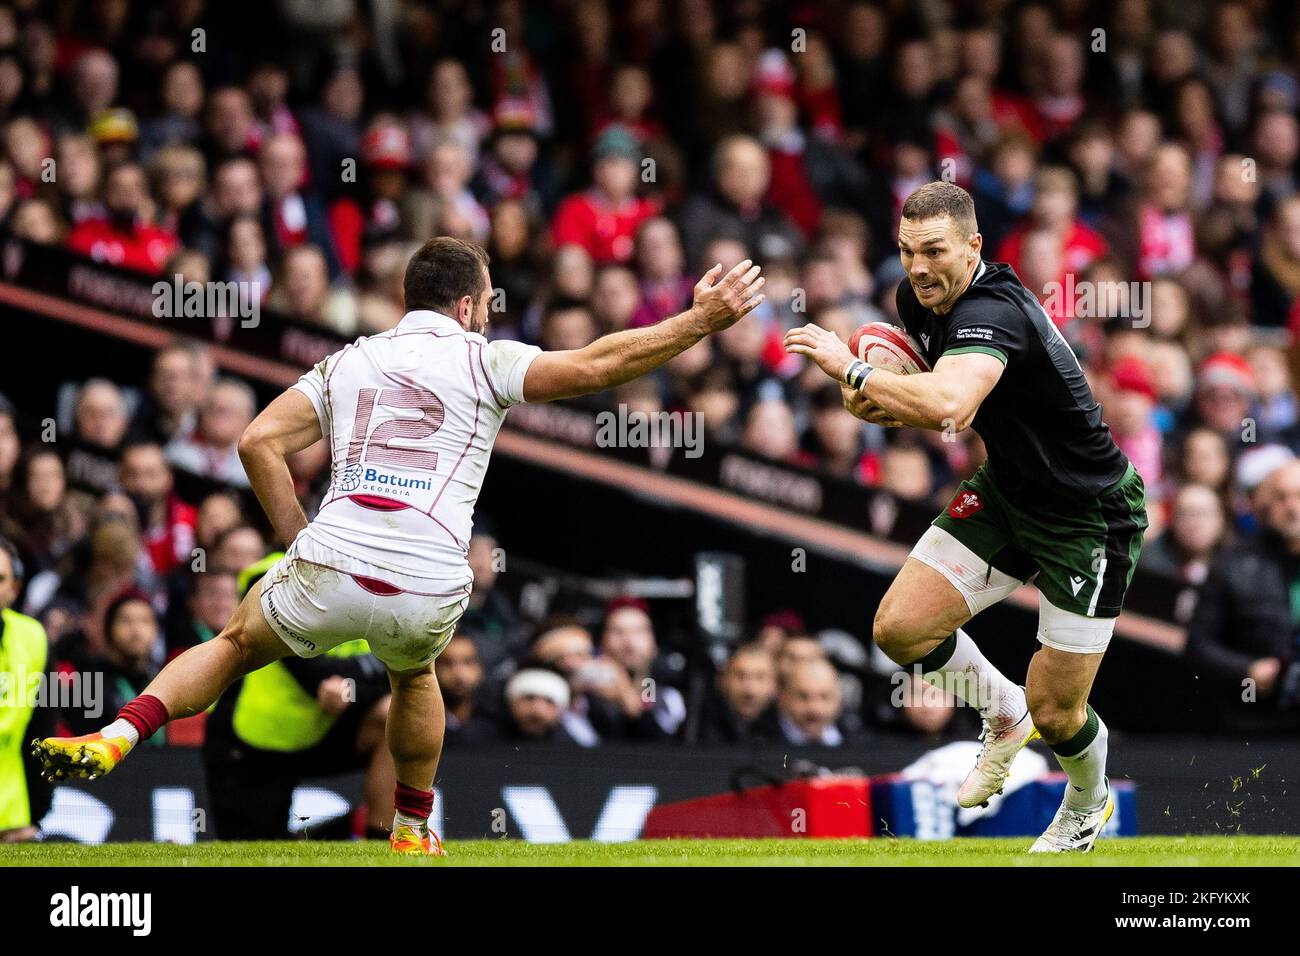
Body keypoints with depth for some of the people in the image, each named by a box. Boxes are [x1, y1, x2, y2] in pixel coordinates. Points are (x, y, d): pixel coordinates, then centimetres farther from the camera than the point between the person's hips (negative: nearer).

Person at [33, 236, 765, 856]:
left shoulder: (348, 363, 17)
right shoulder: (481, 359, 7)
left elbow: (260, 443, 9)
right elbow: (594, 366, -3)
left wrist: (301, 541, 14)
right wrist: (702, 321, 2)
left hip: (329, 572, 1)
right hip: (429, 593, -1)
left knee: (233, 647, 24)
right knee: (415, 674, 35)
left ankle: (116, 738, 2)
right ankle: (413, 832, 43)